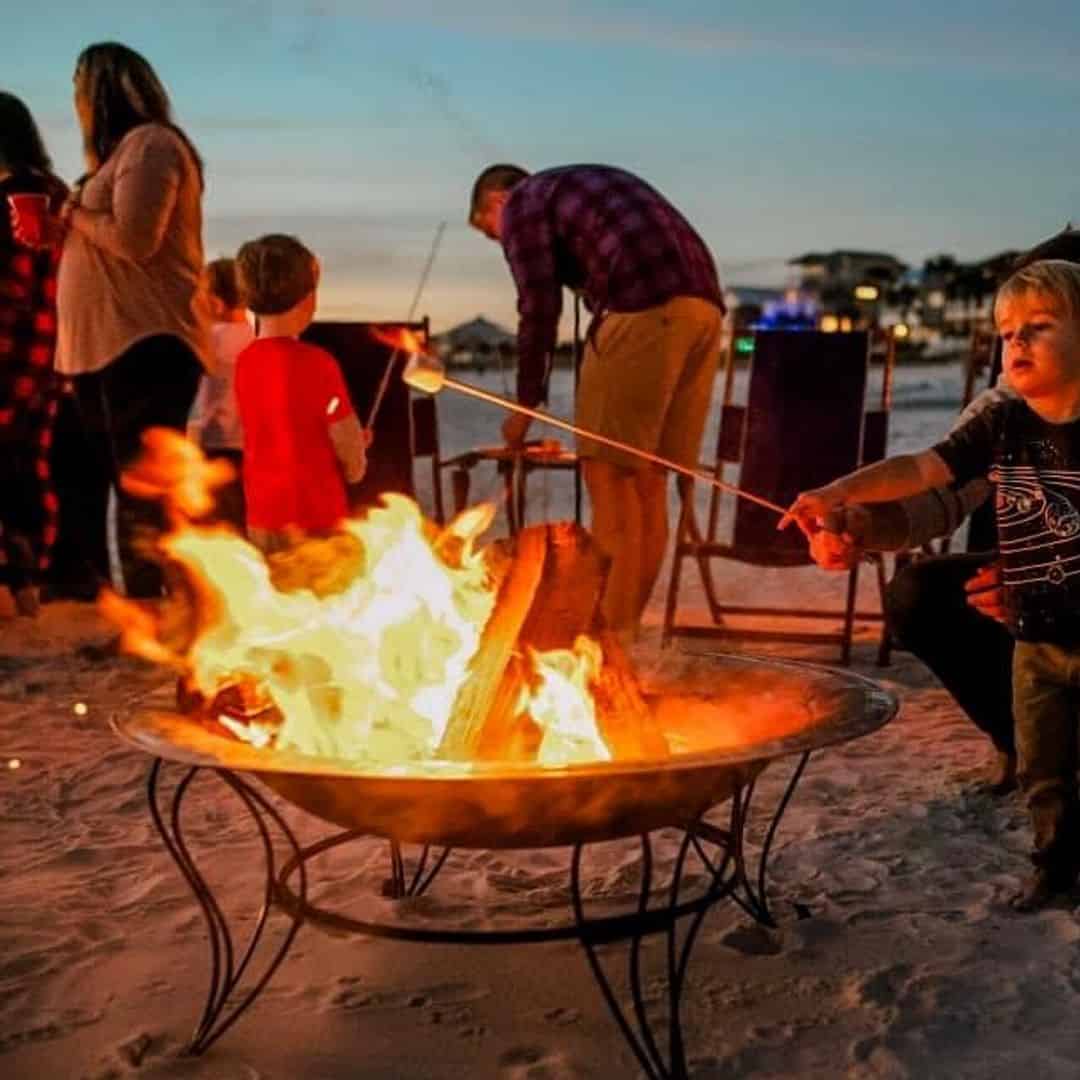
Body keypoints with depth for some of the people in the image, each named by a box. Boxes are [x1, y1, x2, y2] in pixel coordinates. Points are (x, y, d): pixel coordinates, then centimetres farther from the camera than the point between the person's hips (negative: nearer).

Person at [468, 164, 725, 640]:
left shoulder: (523, 203, 11)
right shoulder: (593, 185, 35)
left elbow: (540, 305, 2)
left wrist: (526, 403, 10)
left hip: (642, 306, -8)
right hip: (702, 302, 8)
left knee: (608, 471, -4)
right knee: (647, 478, 10)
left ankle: (610, 635, -5)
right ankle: (626, 628, 15)